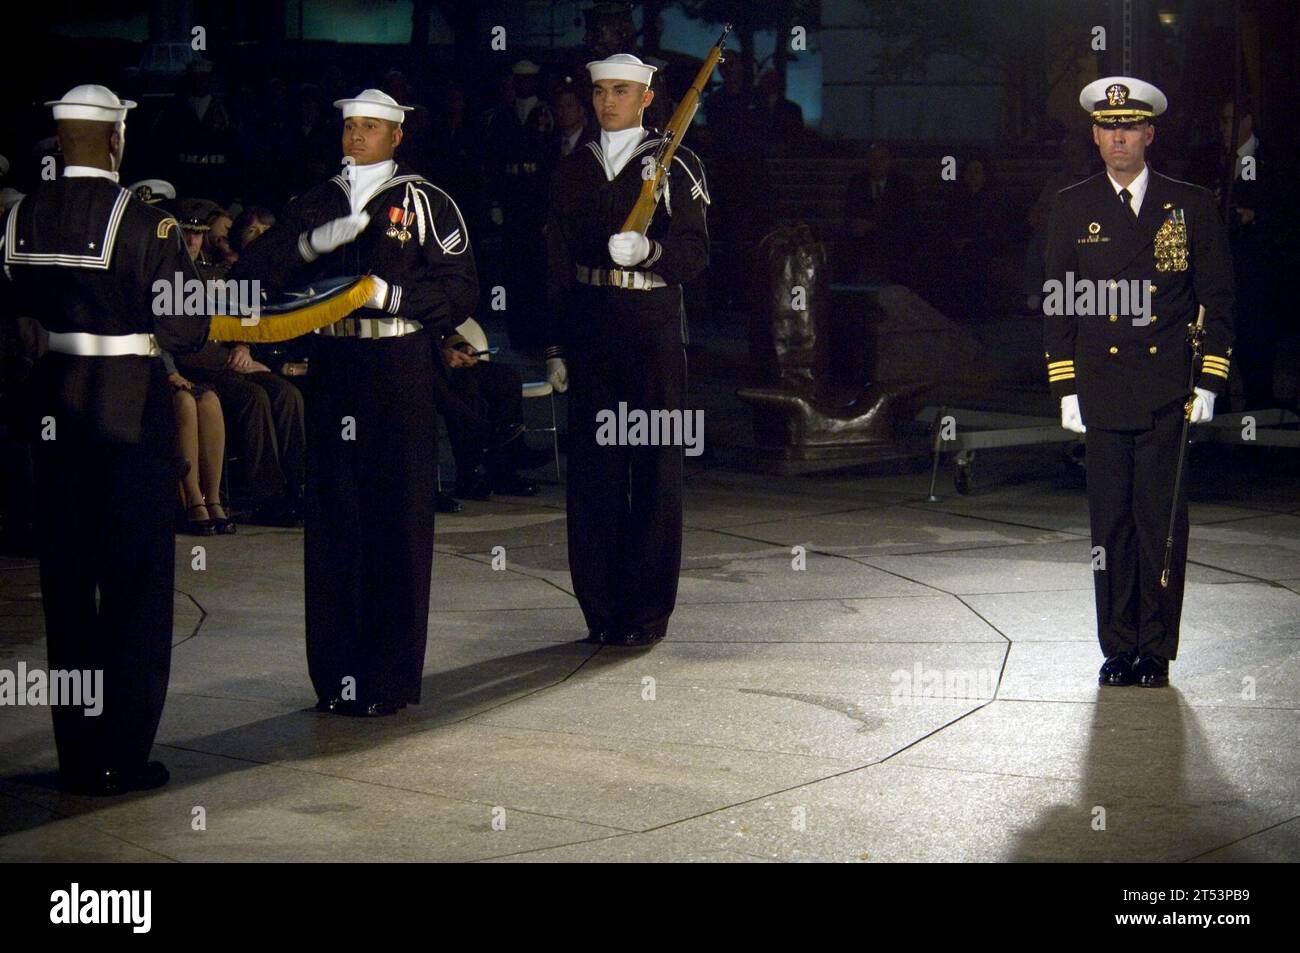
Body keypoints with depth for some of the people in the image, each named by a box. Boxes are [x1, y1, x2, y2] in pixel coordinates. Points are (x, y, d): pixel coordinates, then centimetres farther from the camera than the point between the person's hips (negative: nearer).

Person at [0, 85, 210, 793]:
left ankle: (77, 755, 16)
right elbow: (184, 329, -16)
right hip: (134, 407, -4)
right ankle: (123, 756, 7)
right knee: (137, 583, 5)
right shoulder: (144, 222, -15)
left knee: (66, 580, 12)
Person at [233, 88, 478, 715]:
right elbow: (252, 272, 6)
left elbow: (461, 291, -3)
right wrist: (313, 241, -9)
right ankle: (338, 675, 11)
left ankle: (390, 678, 5)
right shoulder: (316, 204, 14)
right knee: (333, 522, 3)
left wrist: (393, 295, -16)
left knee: (398, 523, -1)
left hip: (401, 375, -4)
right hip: (333, 374, 4)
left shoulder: (425, 202, 2)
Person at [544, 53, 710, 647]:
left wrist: (649, 249, -24)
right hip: (589, 329, 3)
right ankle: (601, 607, 10)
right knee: (592, 465, 3)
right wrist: (555, 346, 9)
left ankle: (646, 612, 3)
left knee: (656, 466, -2)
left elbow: (697, 254, -4)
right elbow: (557, 263, 14)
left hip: (654, 329, -3)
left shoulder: (677, 167, 2)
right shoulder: (573, 170, 13)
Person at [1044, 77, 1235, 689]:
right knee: (1110, 523, 3)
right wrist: (1066, 389, 3)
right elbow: (1057, 302, 9)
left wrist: (1209, 384, 0)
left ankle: (1156, 651, 7)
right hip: (1102, 395, 1)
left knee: (1162, 522, -1)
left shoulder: (1191, 206, 5)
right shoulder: (1074, 208, 8)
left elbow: (1217, 298, 7)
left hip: (1169, 395, -1)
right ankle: (1118, 649, 12)